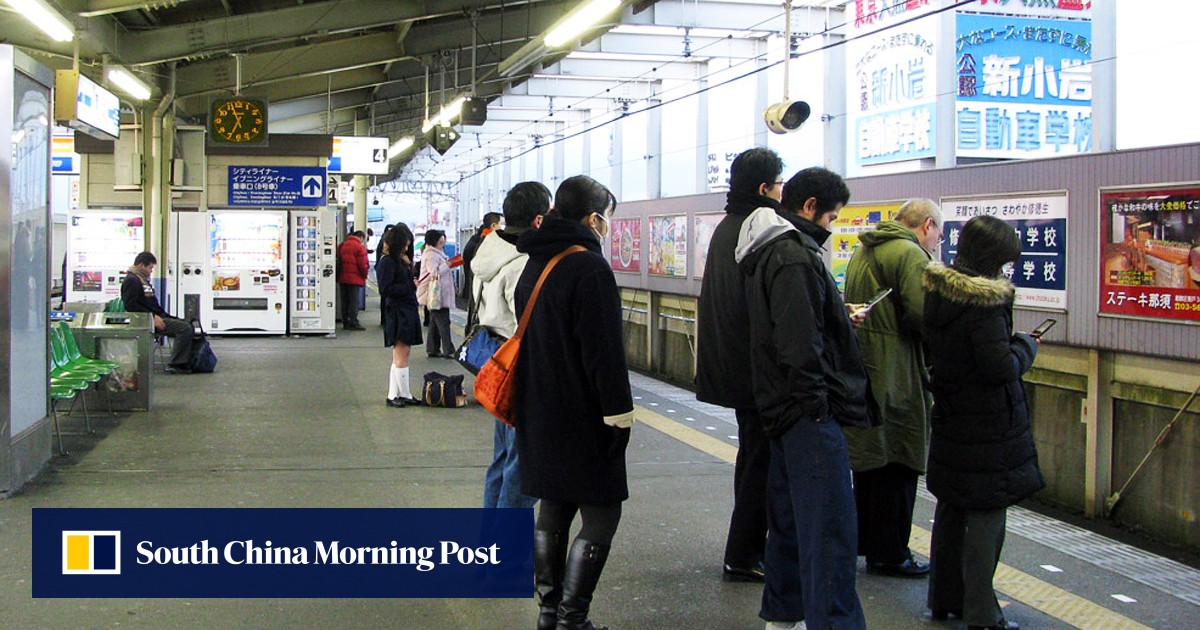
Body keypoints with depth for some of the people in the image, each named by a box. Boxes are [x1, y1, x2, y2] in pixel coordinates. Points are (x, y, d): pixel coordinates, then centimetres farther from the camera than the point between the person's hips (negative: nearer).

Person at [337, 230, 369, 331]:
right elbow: (363, 264, -13)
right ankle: (353, 323, -2)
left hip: (342, 278, 6)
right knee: (354, 301, -2)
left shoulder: (342, 245, 11)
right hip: (354, 279, -6)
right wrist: (364, 275, 2)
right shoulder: (360, 247, -10)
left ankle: (345, 322, 14)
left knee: (344, 301, 11)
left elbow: (338, 261, 15)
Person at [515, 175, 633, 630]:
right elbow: (604, 350, -21)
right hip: (584, 418, -9)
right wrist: (619, 412, -16)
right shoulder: (589, 268, -17)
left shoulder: (534, 265, 12)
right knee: (601, 515, -1)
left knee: (553, 509, 16)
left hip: (541, 416, 9)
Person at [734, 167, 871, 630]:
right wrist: (816, 403, -18)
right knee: (830, 528, -10)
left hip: (783, 410, 11)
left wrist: (840, 317, 20)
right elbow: (800, 341, -23)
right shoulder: (794, 256, -16)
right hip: (810, 415, -11)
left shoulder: (769, 252, 16)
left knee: (791, 518, 18)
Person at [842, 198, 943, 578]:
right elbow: (922, 315, -22)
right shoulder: (911, 255, -13)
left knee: (869, 460, 18)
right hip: (896, 374, -9)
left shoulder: (863, 251, 16)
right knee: (898, 464, 0)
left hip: (862, 370, 9)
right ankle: (888, 554, 6)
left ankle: (866, 543, 28)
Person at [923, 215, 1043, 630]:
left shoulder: (937, 292, 5)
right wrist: (1027, 346, -4)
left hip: (949, 421, 8)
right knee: (986, 516, -1)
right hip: (988, 428, -8)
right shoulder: (985, 301, -20)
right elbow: (1001, 367, -23)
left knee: (951, 509, 17)